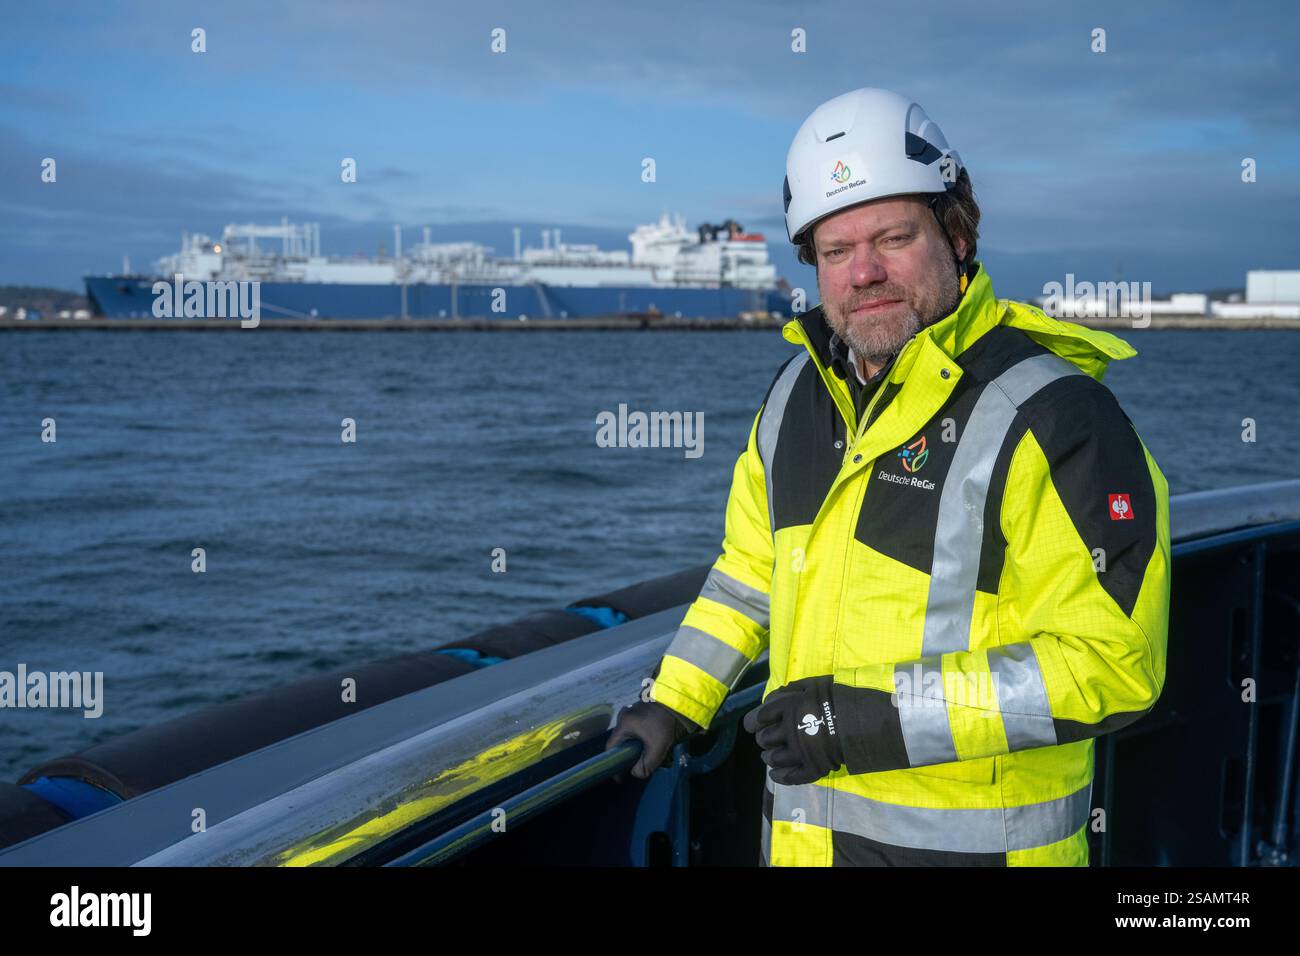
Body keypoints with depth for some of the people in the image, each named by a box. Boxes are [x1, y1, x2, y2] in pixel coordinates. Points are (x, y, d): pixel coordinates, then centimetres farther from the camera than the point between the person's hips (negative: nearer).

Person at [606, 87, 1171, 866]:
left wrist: (877, 716, -25)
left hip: (972, 839, -6)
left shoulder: (1048, 420, -18)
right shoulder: (801, 392, 4)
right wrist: (675, 701, 17)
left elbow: (1112, 663, -22)